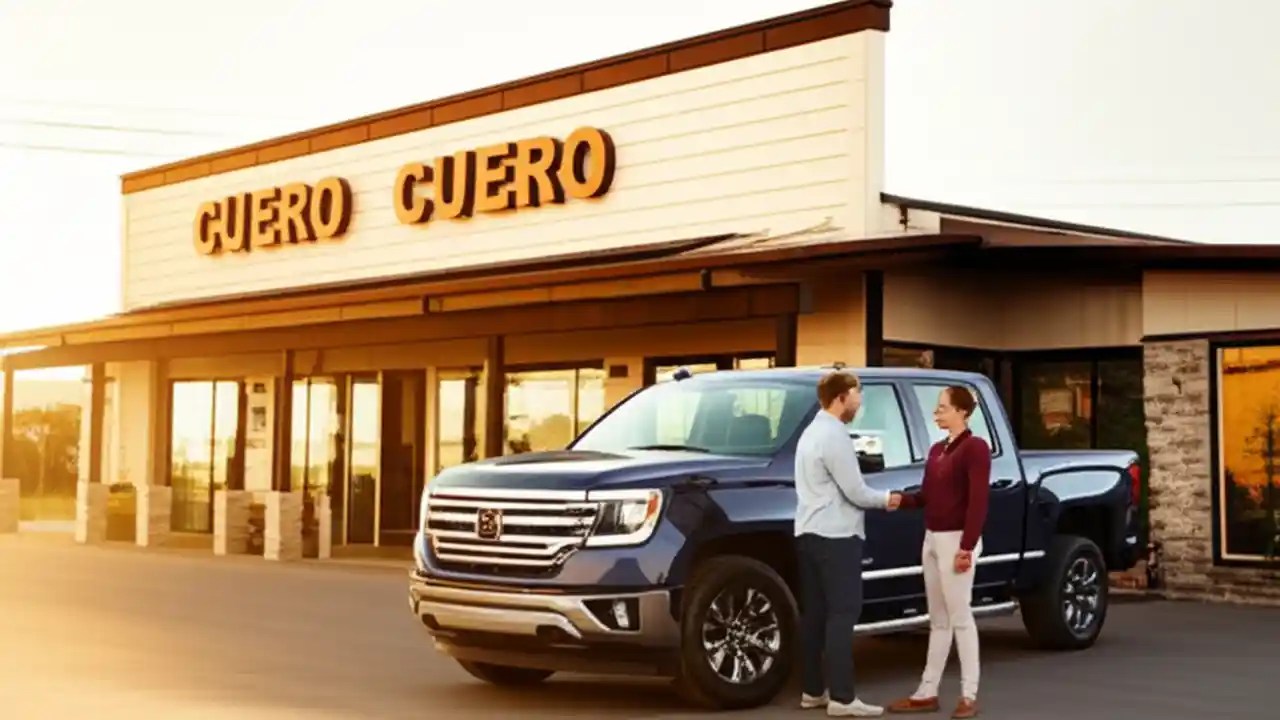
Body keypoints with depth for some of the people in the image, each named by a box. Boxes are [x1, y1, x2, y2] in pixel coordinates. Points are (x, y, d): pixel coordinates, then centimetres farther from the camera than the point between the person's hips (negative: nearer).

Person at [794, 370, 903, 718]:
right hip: (836, 537, -10)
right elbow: (855, 492, -15)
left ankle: (813, 690, 15)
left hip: (809, 533, 10)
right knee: (842, 615, -8)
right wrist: (886, 499, 3)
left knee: (815, 613, 11)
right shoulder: (834, 436, -15)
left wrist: (878, 499, 15)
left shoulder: (813, 431, 16)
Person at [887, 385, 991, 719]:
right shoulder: (936, 450, 15)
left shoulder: (975, 447, -10)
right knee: (938, 620, 11)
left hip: (956, 541, -8)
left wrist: (966, 547, -21)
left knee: (960, 617, -3)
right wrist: (901, 500, -6)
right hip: (932, 539, 8)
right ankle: (927, 692, 15)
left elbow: (978, 501, -16)